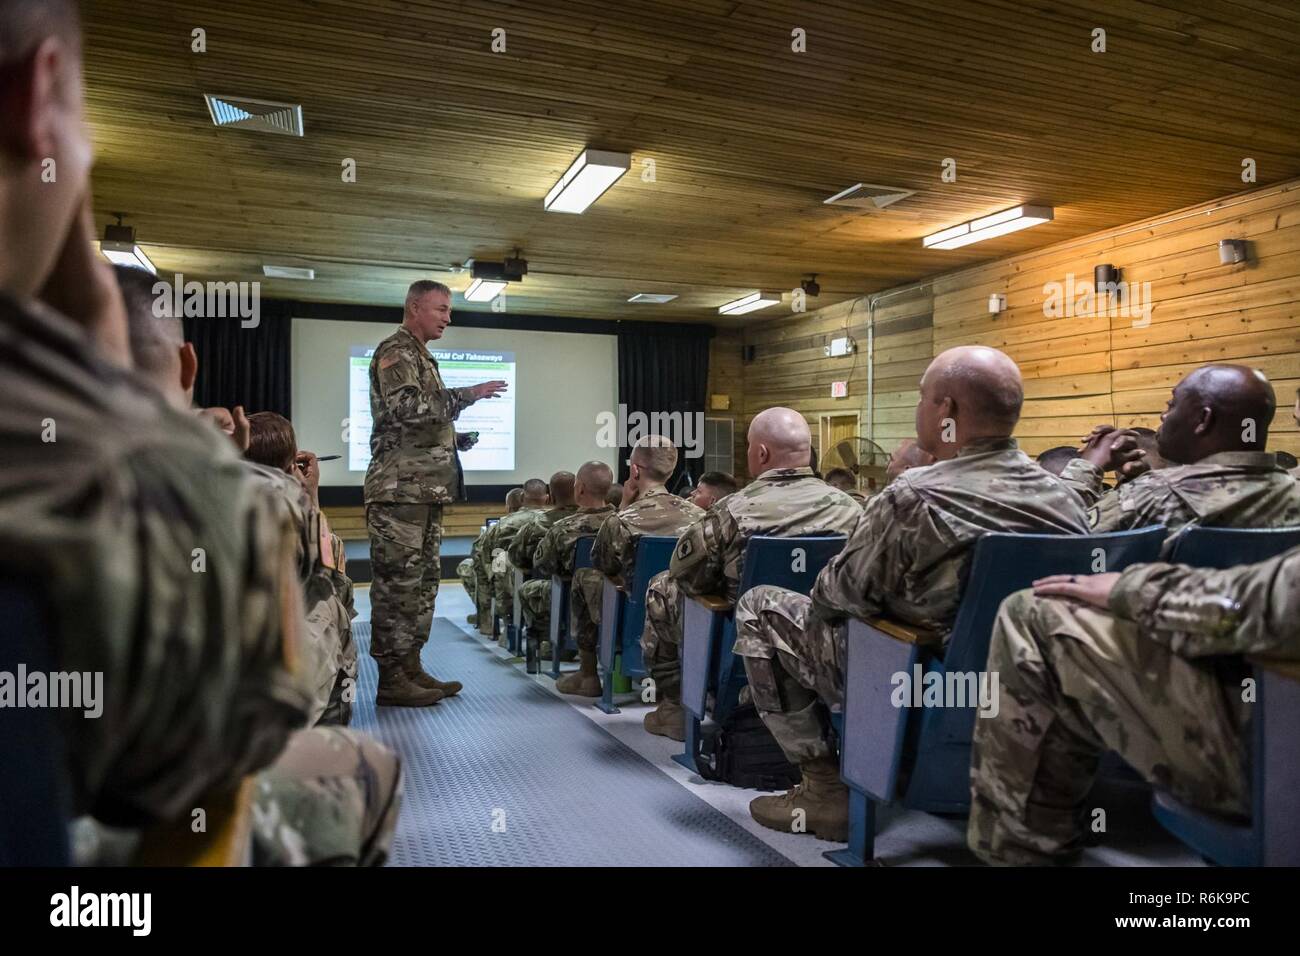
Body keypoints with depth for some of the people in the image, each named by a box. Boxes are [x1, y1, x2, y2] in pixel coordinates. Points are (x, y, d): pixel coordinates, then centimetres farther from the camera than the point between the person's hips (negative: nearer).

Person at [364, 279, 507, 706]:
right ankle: (391, 679, 0)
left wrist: (455, 439, 12)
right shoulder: (395, 351, -6)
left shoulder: (421, 356, 23)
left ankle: (411, 667, 19)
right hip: (401, 488, -10)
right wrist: (465, 395, -21)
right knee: (397, 582, -6)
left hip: (426, 487, 10)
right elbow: (404, 407, -22)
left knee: (422, 580, 12)